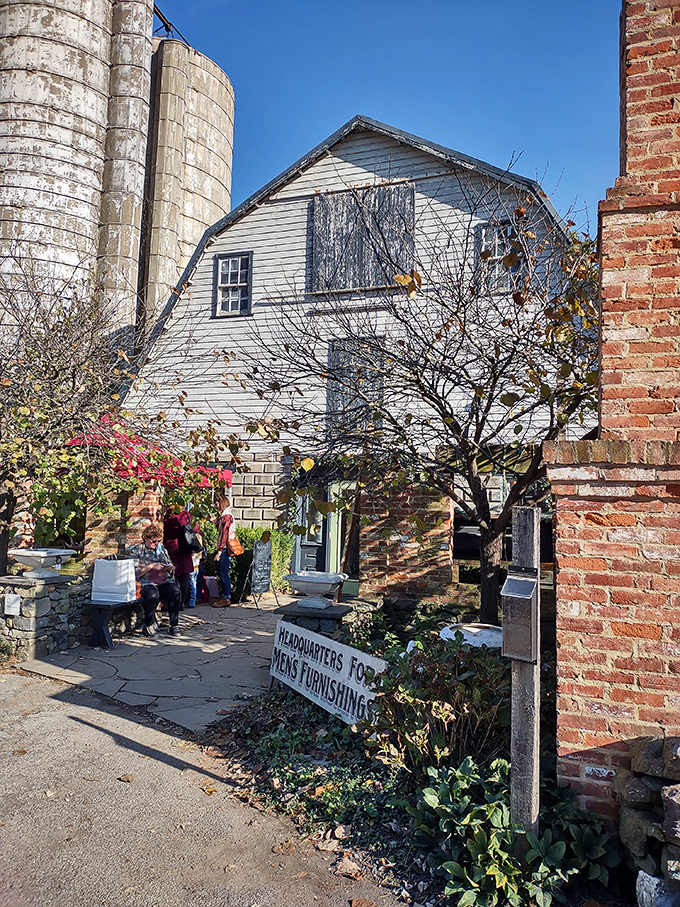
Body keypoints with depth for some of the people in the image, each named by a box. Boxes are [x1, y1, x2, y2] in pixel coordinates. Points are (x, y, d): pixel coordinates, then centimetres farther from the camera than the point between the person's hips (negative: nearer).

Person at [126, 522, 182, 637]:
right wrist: (151, 566, -14)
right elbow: (134, 573, -5)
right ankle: (149, 625, -13)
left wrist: (170, 568, 1)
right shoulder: (135, 550, 7)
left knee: (176, 592, -28)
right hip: (146, 583, -4)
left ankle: (174, 625, -17)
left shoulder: (161, 548, 22)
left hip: (164, 582, 4)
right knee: (153, 595, -37)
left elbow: (171, 570, 25)